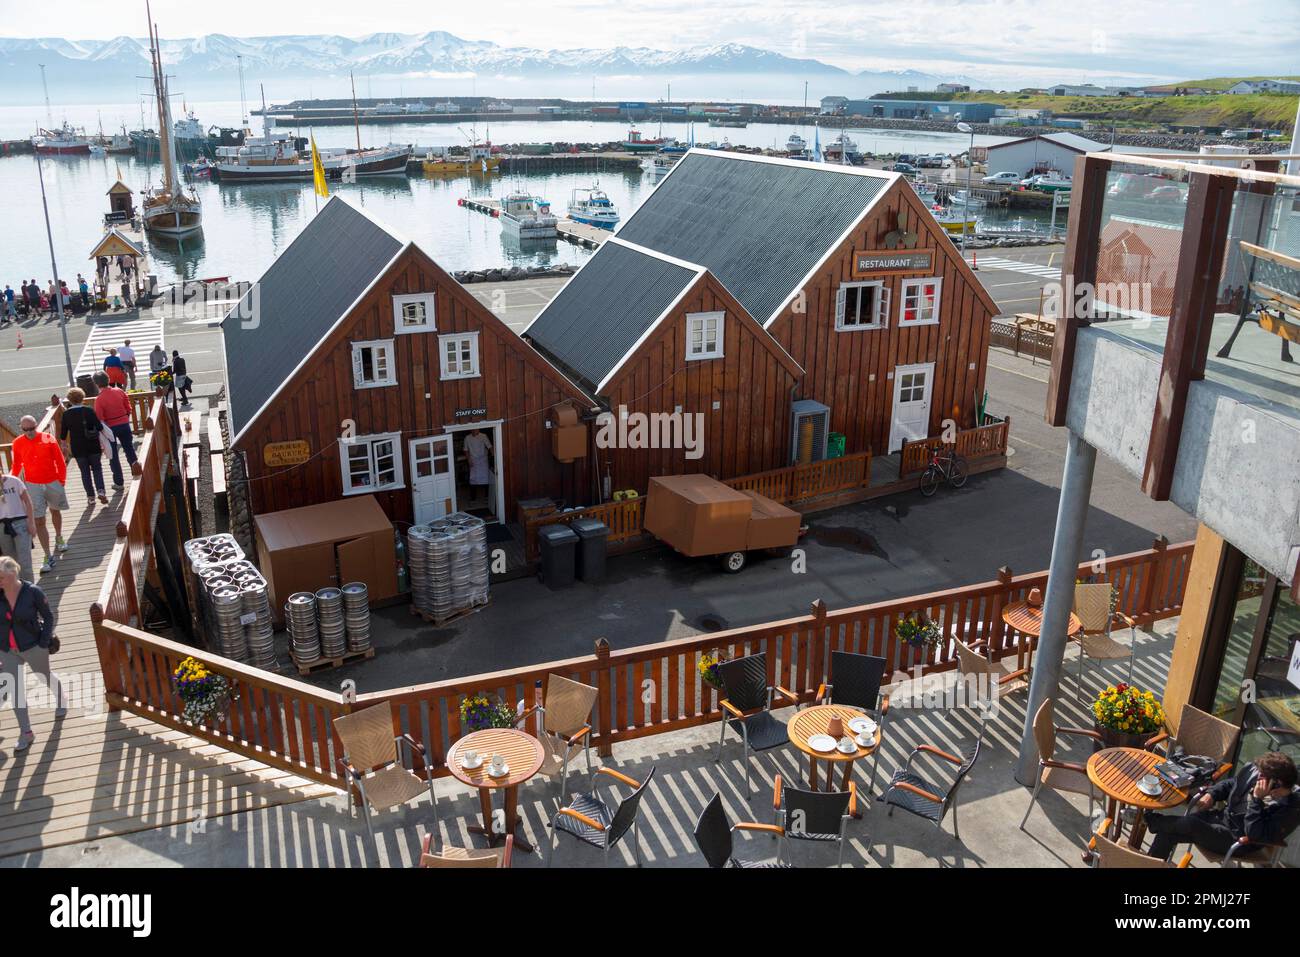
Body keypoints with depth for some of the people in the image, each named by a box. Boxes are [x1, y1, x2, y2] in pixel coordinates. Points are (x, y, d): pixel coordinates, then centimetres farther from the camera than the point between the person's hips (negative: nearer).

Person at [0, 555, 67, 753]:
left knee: (45, 677, 20)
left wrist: (44, 643, -13)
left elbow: (48, 617, -9)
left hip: (32, 647, -3)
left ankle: (61, 698, 52)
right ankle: (26, 732, 17)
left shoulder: (32, 592, -19)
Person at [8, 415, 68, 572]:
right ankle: (48, 556, -3)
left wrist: (62, 480, -3)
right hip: (33, 485, 0)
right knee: (38, 521, -5)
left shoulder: (48, 438, -9)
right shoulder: (18, 443, -5)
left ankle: (59, 538, 49)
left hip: (53, 482, 0)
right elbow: (17, 465, 7)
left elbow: (60, 460, -3)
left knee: (55, 511, 21)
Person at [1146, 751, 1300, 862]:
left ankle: (1152, 820, -1)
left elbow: (1256, 835, -27)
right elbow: (1230, 784, 14)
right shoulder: (1254, 770, -8)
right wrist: (1211, 794, -4)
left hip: (1238, 841, -6)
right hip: (1223, 817, 6)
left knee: (1190, 823, -28)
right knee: (1168, 831, -9)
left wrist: (1257, 799, -32)